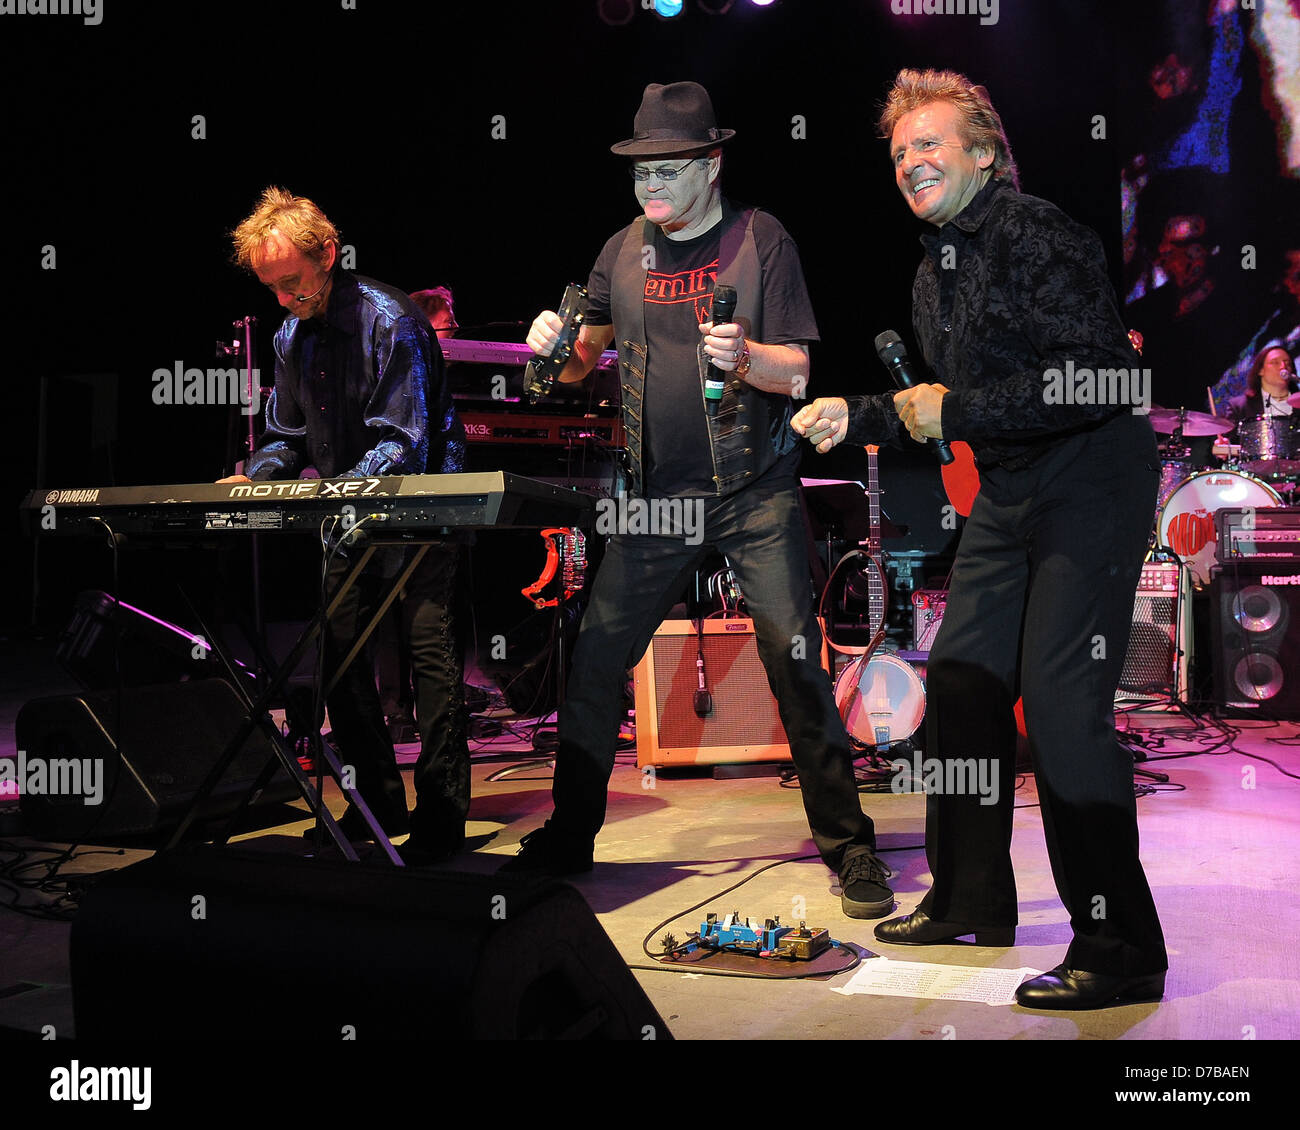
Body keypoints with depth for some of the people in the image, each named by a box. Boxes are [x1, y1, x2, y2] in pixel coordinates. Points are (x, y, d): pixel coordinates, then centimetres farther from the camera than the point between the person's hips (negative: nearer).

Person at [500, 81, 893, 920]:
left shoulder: (761, 240, -1)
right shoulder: (623, 251, 9)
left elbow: (796, 373, -5)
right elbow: (583, 364, 15)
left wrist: (743, 355, -25)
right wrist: (556, 346, -7)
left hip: (755, 494, -3)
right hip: (657, 497, 4)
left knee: (795, 663, -7)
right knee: (596, 665, 4)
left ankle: (848, 846, 5)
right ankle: (568, 838, 19)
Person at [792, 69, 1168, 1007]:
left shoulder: (1036, 235, -15)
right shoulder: (936, 270, 14)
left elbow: (1099, 378, -25)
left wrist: (956, 409, -21)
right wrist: (856, 418, 9)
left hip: (1093, 483, -9)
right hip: (1010, 493, 10)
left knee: (1060, 701, -15)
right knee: (961, 681, 10)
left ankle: (1120, 948, -4)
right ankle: (972, 901, 26)